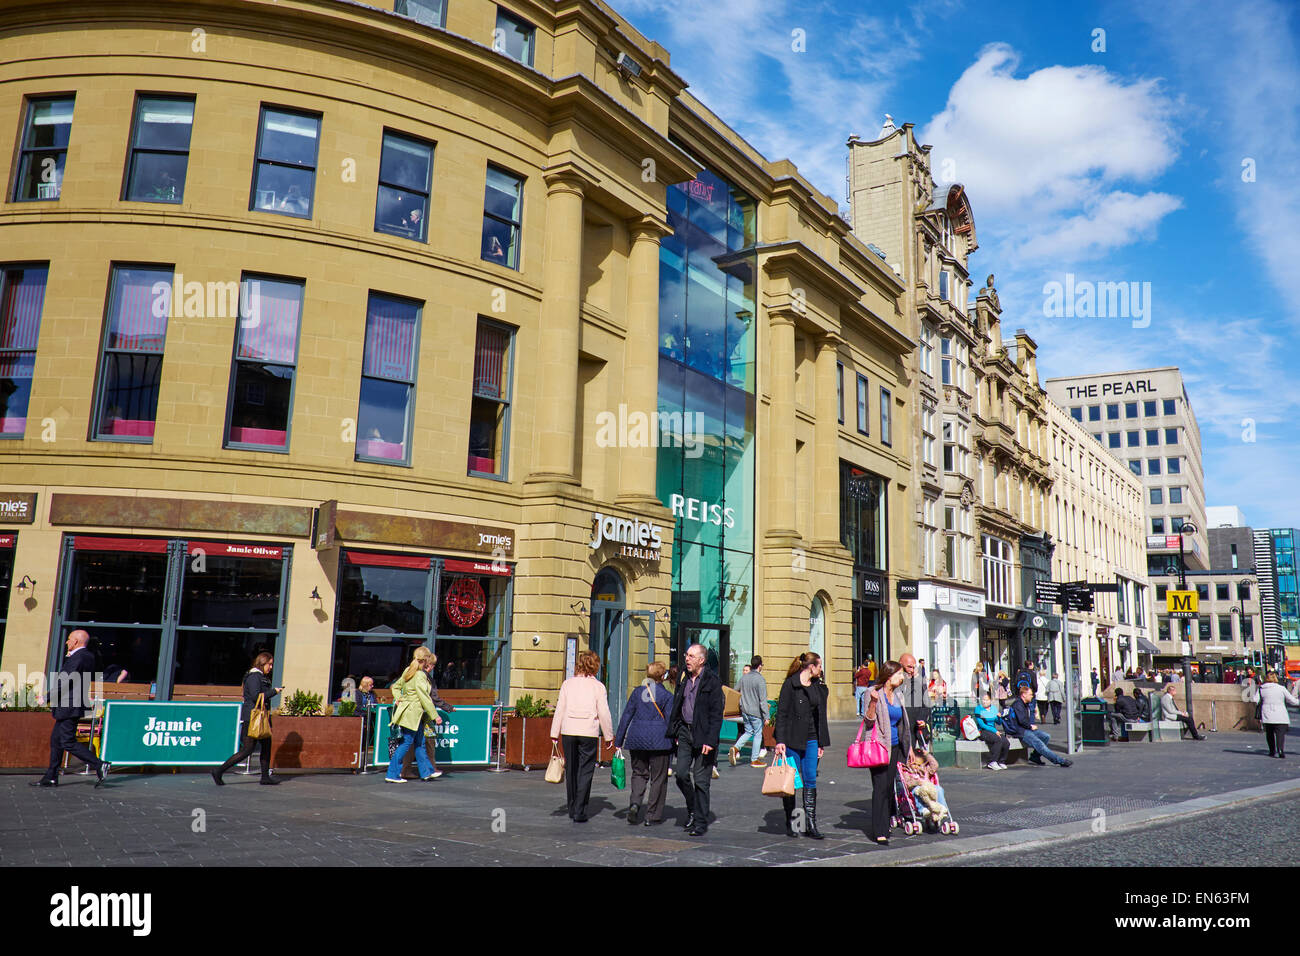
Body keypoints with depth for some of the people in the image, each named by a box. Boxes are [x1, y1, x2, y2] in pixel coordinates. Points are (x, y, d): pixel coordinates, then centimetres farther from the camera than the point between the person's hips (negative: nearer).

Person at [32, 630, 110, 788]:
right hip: (69, 706, 10)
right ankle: (51, 777, 19)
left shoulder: (78, 658, -19)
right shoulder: (89, 655, 11)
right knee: (56, 739, 15)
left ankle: (99, 765, -12)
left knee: (68, 743, -9)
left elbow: (65, 681, -22)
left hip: (69, 706, -10)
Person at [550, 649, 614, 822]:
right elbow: (604, 714, -2)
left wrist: (555, 733, 10)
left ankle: (572, 809, 23)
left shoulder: (567, 684, 4)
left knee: (570, 769, 14)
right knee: (585, 771, 2)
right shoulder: (598, 687, -2)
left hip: (569, 731, 3)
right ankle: (579, 812, -3)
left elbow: (560, 709, 5)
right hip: (589, 732, -3)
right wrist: (609, 736, 9)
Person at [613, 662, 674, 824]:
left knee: (639, 773, 17)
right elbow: (670, 722, -5)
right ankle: (653, 816, 10)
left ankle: (634, 802, -6)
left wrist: (618, 742, 10)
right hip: (658, 741, -3)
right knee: (658, 777, 8)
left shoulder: (637, 692, 5)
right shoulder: (667, 696, -5)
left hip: (637, 738, 3)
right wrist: (673, 746, 2)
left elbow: (626, 717, 5)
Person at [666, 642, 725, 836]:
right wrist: (675, 732, 12)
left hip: (703, 735, -5)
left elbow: (716, 714, -13)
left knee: (701, 780, -1)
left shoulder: (712, 682, -10)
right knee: (681, 774, 1)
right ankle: (692, 809, 26)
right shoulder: (683, 679, 9)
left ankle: (700, 822, 10)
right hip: (685, 731, 6)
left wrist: (710, 741, -18)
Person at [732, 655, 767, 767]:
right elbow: (763, 700, -17)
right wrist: (766, 716, -13)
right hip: (756, 712, -6)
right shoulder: (760, 679, -16)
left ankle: (736, 748, -1)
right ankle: (754, 760, 12)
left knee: (748, 732, 19)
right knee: (758, 734, 7)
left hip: (744, 711, 6)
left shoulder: (743, 677, 4)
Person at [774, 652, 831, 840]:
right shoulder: (790, 684, -8)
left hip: (811, 740, 5)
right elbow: (781, 713, -10)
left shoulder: (819, 686, 10)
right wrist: (780, 741, -15)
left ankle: (811, 824, 6)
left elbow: (820, 715, 15)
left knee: (810, 780, 2)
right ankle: (789, 822, 15)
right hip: (792, 740, -5)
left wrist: (821, 743, 13)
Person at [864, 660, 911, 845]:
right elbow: (869, 720, -11)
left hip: (894, 747, 7)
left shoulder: (898, 695, 15)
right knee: (880, 787, -10)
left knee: (889, 787, 7)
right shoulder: (873, 693, -6)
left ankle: (884, 826, 18)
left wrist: (908, 747, 23)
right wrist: (873, 702, -28)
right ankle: (879, 833, -9)